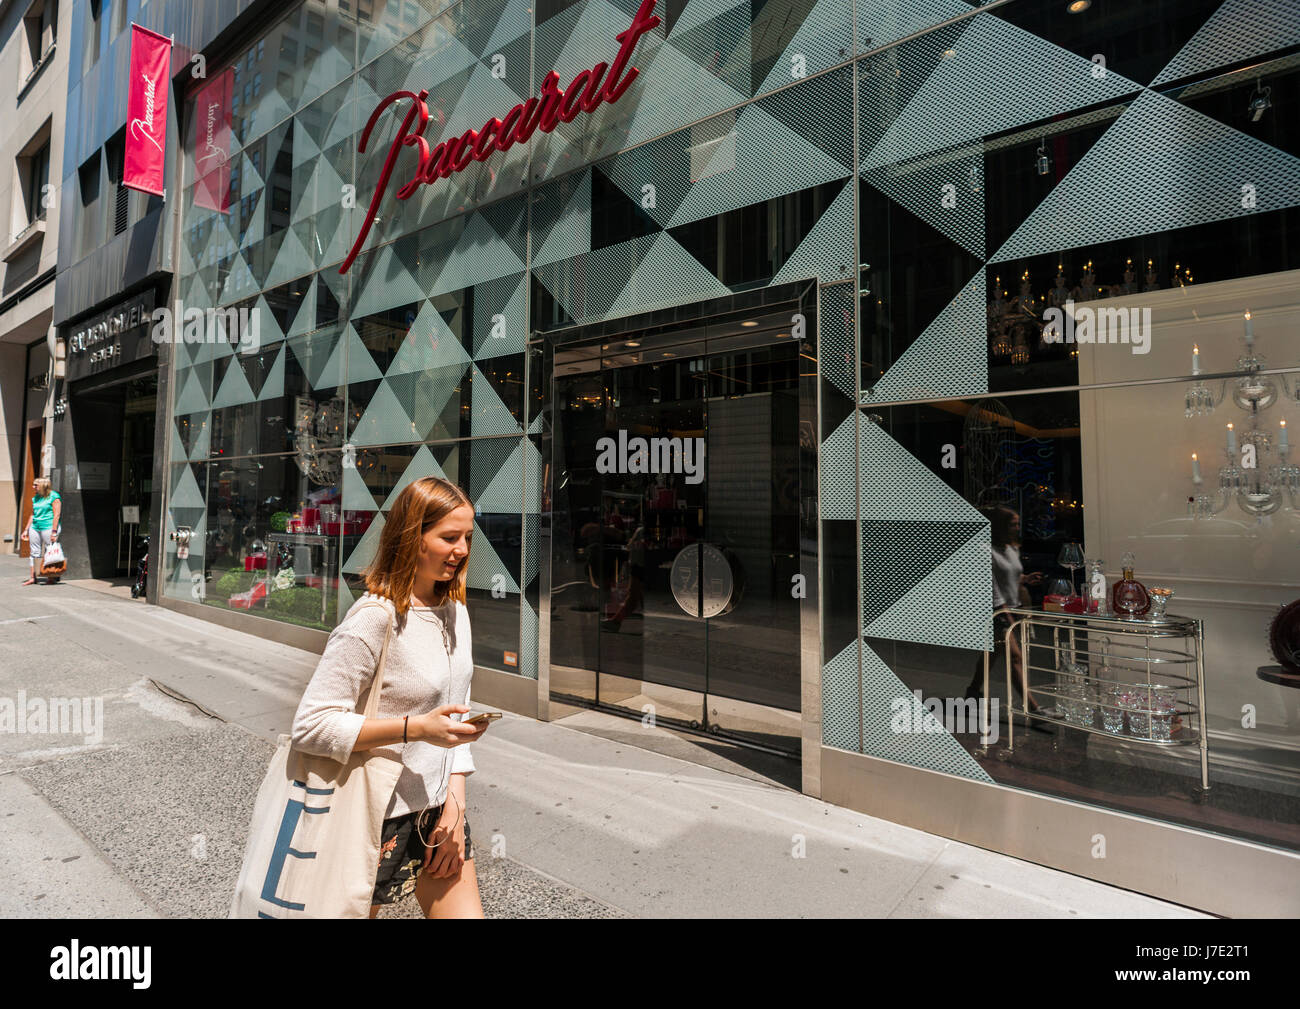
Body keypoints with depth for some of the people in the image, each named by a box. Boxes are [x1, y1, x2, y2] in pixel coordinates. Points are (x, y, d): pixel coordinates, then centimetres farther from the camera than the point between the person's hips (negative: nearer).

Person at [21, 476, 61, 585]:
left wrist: (54, 531, -18)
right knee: (34, 552, 7)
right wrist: (26, 530, 17)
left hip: (48, 527, -7)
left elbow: (57, 514, -13)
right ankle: (32, 577, 11)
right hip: (35, 527, 7)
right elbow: (33, 515, 22)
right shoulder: (35, 498, 15)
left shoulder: (54, 496, -8)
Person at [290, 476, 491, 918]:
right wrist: (415, 728, -27)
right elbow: (310, 725, -22)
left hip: (438, 806, 7)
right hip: (382, 815, -6)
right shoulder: (375, 618, -21)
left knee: (465, 912, 10)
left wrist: (455, 804, 2)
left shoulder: (455, 610, 3)